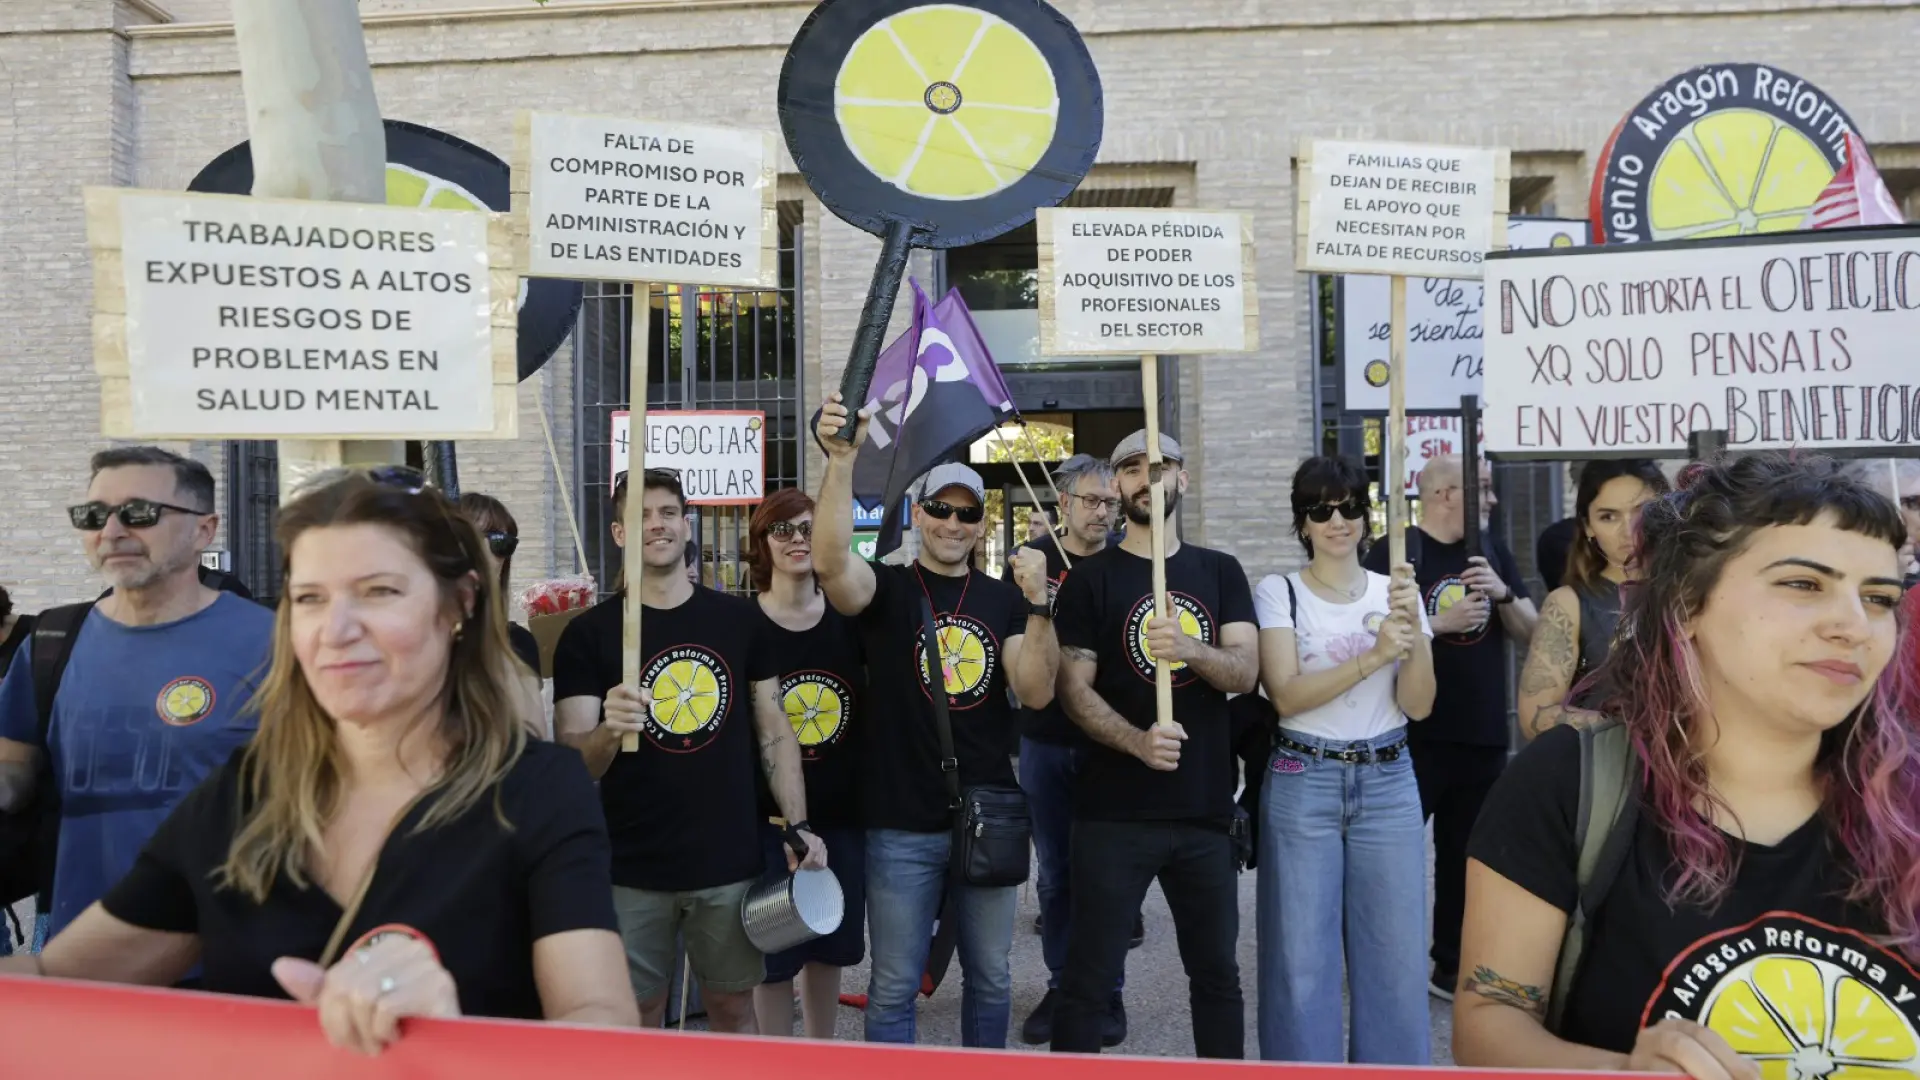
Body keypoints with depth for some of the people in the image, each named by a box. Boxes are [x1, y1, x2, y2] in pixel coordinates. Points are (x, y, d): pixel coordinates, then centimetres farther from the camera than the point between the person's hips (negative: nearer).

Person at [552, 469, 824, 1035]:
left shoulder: (741, 620, 4)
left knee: (733, 1007, 13)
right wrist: (607, 732, -29)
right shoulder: (589, 633, -3)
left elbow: (775, 732, 8)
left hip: (731, 862, 2)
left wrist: (797, 824, -2)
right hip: (632, 871, -1)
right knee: (637, 1015, 9)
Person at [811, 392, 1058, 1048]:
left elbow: (1036, 692, -5)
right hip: (902, 826, -3)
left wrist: (1038, 606, -18)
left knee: (990, 977, 16)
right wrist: (842, 461, -37)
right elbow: (830, 562, -26)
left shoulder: (1004, 599, 6)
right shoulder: (886, 589, -3)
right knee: (894, 985, 6)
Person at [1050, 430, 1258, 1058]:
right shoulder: (1091, 579, 0)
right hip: (1114, 812, -3)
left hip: (1206, 809, 3)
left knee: (1217, 971, 15)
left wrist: (1190, 649, -25)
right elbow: (1074, 689, -7)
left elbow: (1245, 672, -4)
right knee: (1089, 979, 1)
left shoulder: (1221, 572, 8)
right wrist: (1138, 742, -24)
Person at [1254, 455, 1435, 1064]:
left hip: (1388, 784, 3)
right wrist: (1372, 656, -24)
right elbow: (1286, 695, -13)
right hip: (1302, 784, -2)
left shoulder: (1396, 591, 7)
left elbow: (1418, 706, 1)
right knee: (1301, 956, 2)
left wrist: (1413, 629, -15)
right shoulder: (1279, 593, -1)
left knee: (1395, 954, 6)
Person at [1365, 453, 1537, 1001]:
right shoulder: (1393, 553, -6)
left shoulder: (1494, 552, 11)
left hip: (1484, 735, 6)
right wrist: (1439, 623, -17)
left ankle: (1451, 967, 25)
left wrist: (1504, 594, -9)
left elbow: (1531, 635, 9)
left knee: (1465, 855, 14)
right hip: (1413, 737, -5)